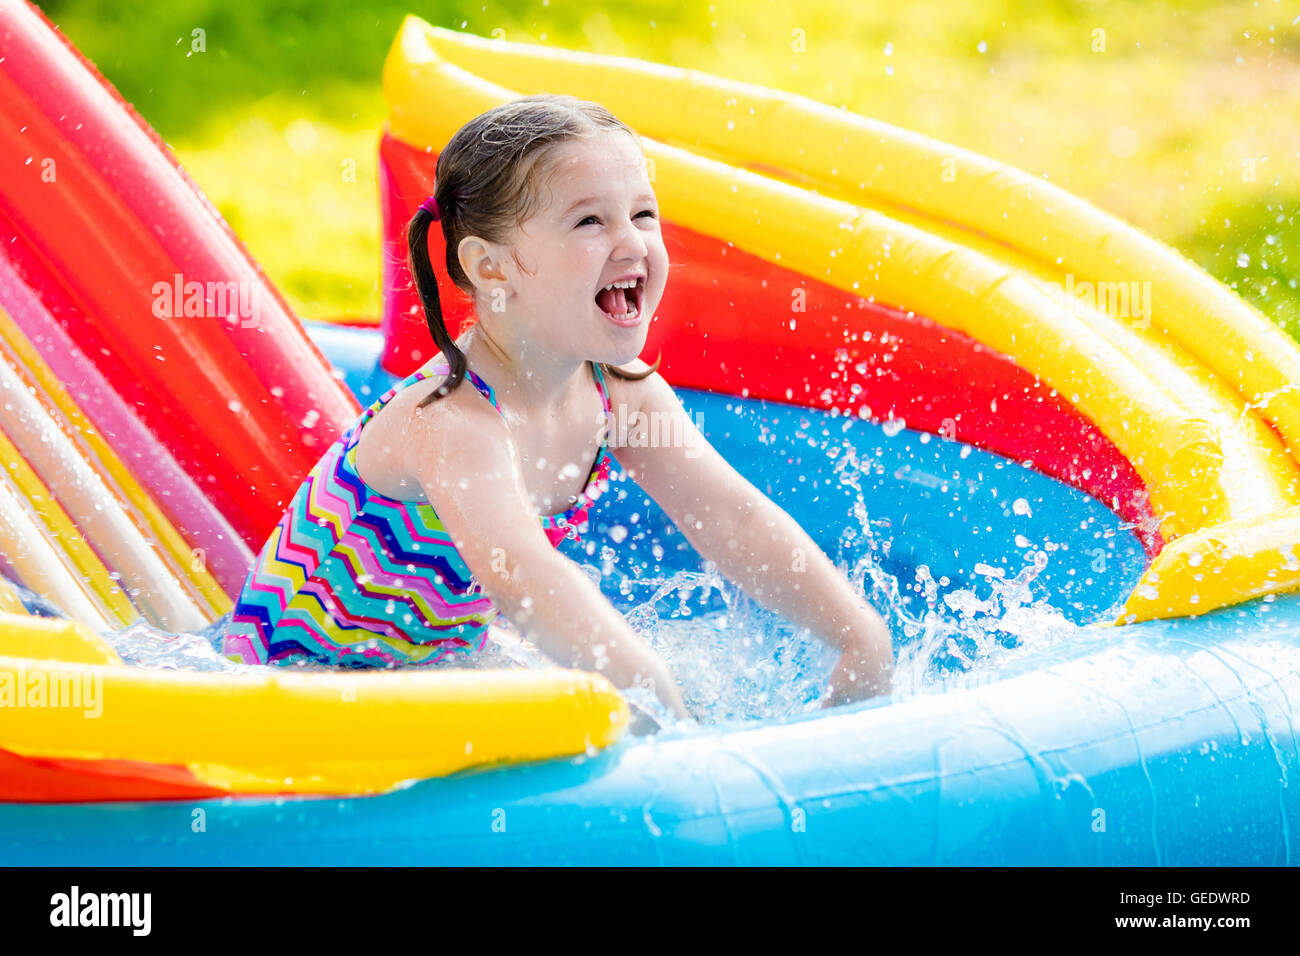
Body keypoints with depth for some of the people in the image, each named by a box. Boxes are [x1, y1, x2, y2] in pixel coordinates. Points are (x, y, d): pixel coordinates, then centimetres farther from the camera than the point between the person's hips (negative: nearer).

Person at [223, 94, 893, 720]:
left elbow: (734, 517, -11)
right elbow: (519, 573, -49)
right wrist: (658, 704, -60)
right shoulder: (449, 422, -33)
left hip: (442, 667, 8)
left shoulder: (618, 389, -8)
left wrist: (861, 637, -24)